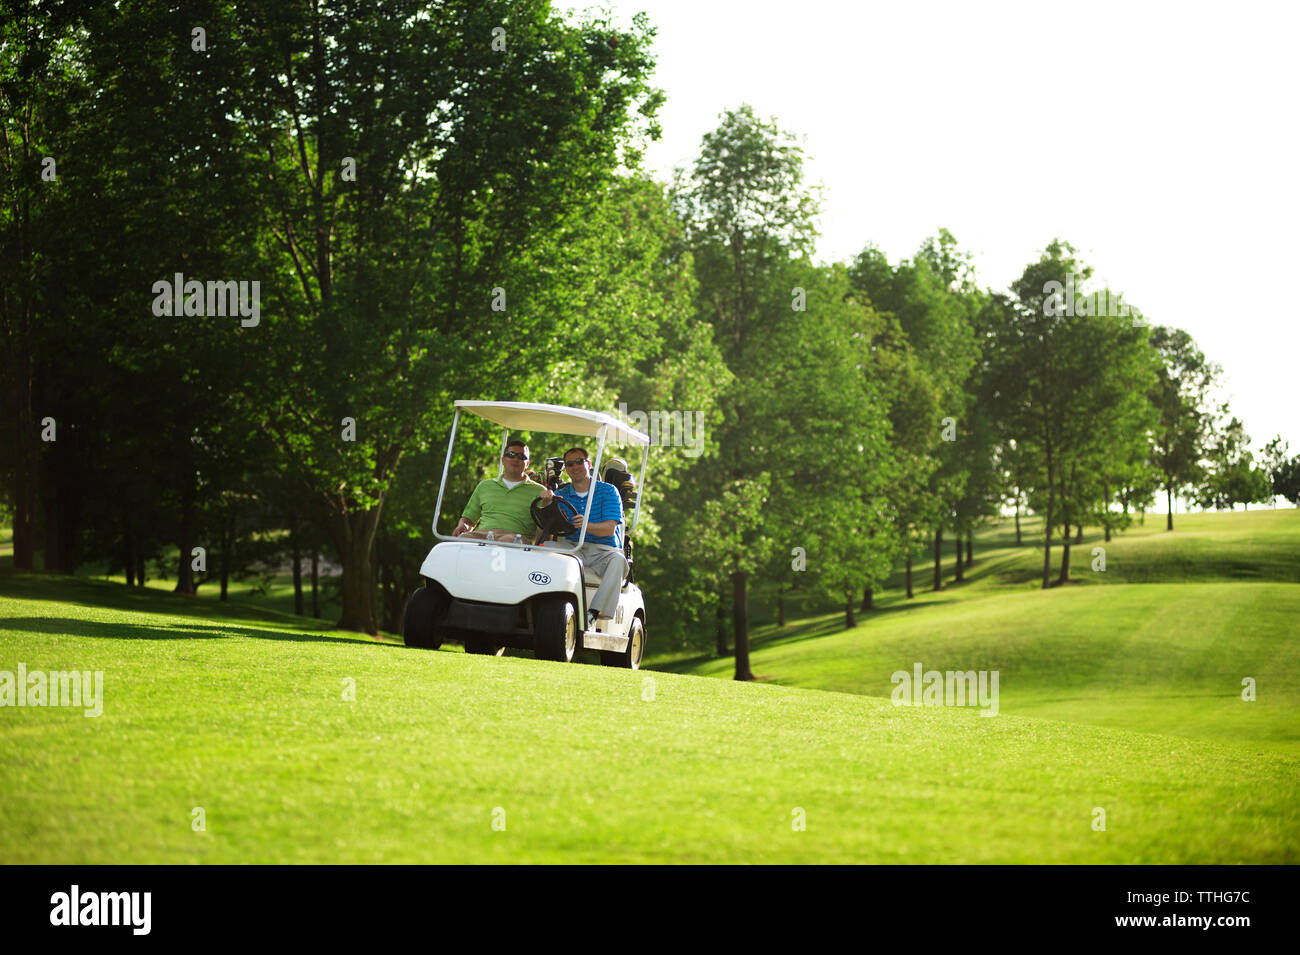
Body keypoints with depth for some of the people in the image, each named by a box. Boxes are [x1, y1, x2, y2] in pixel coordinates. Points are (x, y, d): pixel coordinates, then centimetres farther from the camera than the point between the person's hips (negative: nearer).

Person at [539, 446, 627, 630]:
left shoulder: (608, 491, 5)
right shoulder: (562, 494, 16)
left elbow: (610, 528, -9)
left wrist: (587, 526, -29)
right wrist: (547, 503, -21)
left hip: (603, 550, -2)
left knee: (618, 560, -36)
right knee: (544, 547, -27)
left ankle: (592, 615, -41)